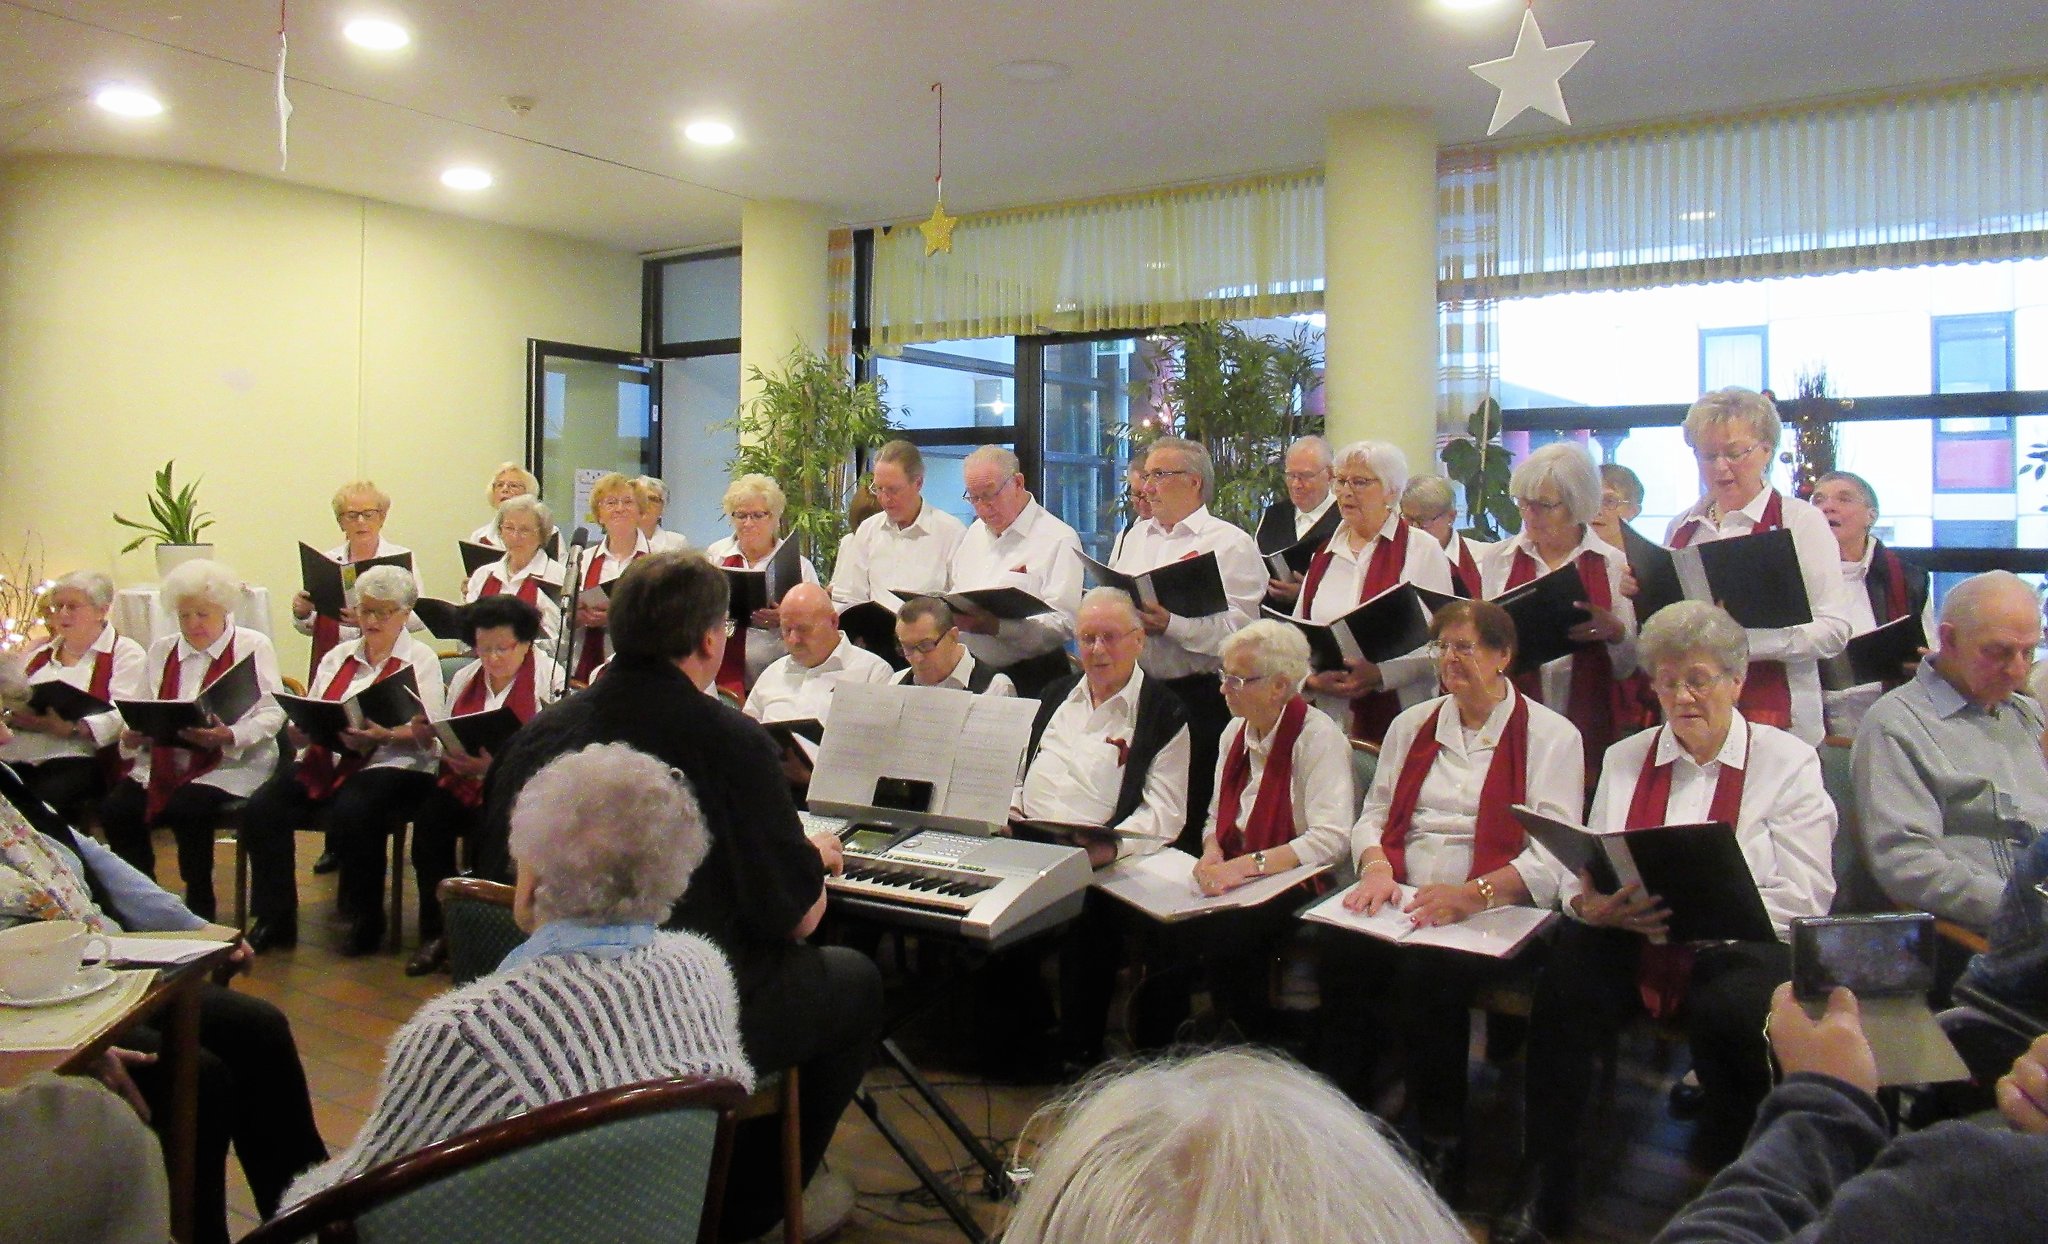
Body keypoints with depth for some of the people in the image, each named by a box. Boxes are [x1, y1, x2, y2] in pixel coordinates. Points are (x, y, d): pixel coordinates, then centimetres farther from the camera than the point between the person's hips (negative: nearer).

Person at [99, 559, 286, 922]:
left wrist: (229, 736, -24)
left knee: (187, 809, -31)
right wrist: (133, 735, -7)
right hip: (164, 763, 5)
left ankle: (200, 906, -10)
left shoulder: (253, 646, 2)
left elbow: (271, 714, -7)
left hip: (233, 763, -5)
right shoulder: (161, 651, 19)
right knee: (116, 809, -20)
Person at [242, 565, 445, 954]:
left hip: (392, 764, -5)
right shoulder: (338, 657, 21)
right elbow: (301, 731, 16)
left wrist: (384, 735, -24)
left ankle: (366, 919, -13)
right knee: (261, 808, -19)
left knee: (351, 813, -34)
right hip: (326, 762, 5)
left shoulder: (421, 659, 6)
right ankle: (273, 918, -6)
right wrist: (305, 728, -8)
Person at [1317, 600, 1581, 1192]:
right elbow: (1374, 813, 18)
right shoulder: (1412, 725, 21)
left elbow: (1554, 853, -5)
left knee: (1429, 972, -33)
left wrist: (1474, 894, -22)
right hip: (1399, 902, 4)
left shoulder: (1552, 736, 5)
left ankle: (1439, 1148, -13)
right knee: (1339, 953, -28)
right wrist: (1377, 865, -5)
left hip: (1494, 913, -3)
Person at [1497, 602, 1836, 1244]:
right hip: (1625, 941, 2)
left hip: (1738, 947, -2)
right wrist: (1590, 904, -13)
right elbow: (1580, 873, 12)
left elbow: (1803, 900, -4)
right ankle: (1540, 1192, -18)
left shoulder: (1790, 762, 5)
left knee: (1731, 1010, -34)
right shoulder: (1623, 759, 16)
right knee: (1564, 985, -28)